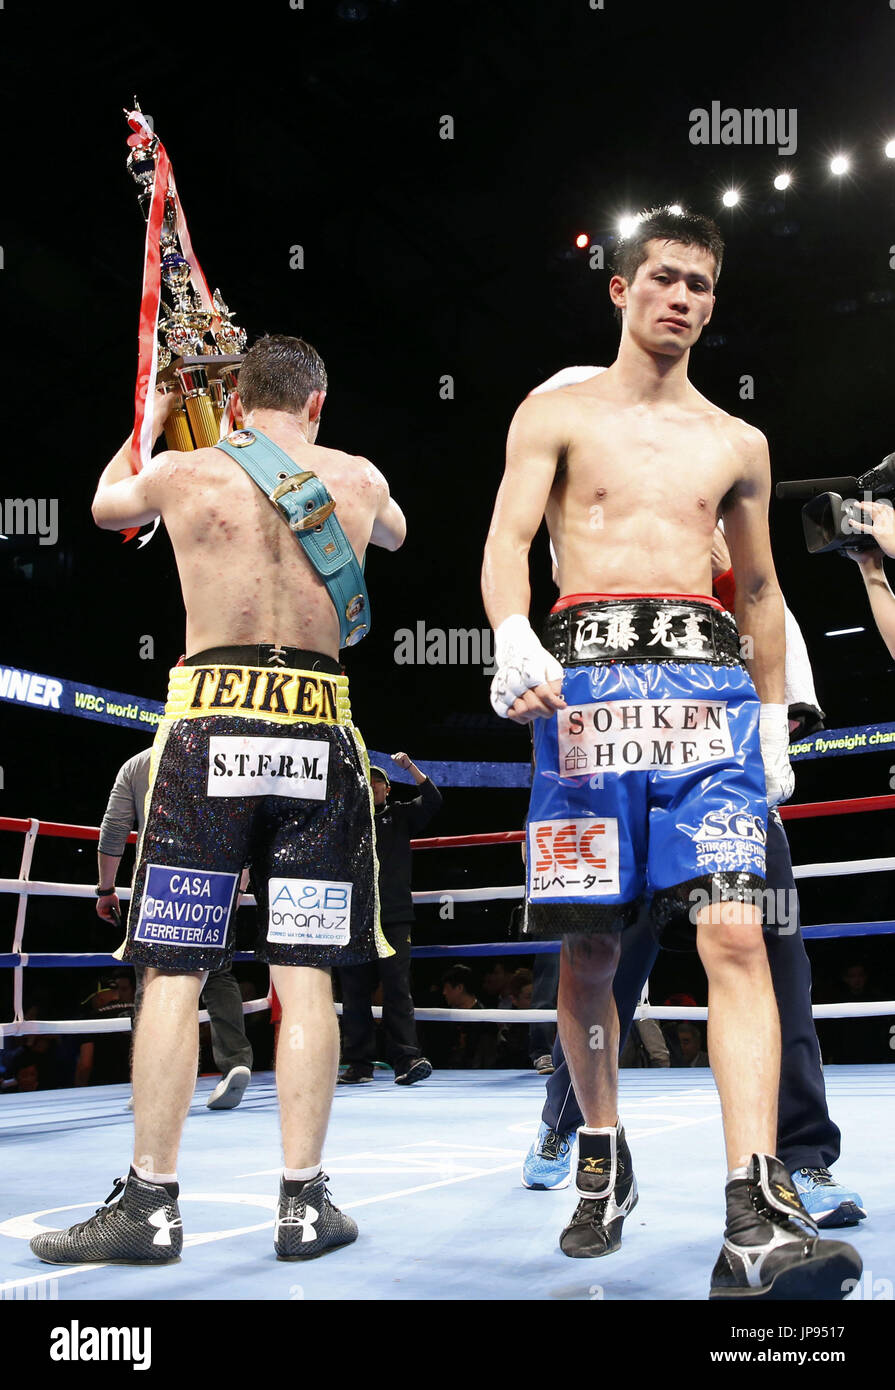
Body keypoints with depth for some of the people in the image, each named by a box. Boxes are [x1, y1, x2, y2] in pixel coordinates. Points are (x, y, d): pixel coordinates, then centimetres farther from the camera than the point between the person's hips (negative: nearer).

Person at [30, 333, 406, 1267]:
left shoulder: (183, 472, 6)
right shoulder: (359, 479, 9)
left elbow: (106, 505, 29)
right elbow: (394, 533, 34)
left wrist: (151, 421, 44)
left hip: (211, 725, -1)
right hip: (318, 733, 1)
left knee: (175, 974, 4)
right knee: (306, 979, 5)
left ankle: (150, 1203, 10)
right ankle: (303, 1203, 11)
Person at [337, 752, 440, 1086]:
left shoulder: (400, 816, 15)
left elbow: (432, 799, 2)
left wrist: (409, 766, -7)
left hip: (393, 919, -2)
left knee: (397, 988, -9)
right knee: (354, 991, 2)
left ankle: (406, 1059, -13)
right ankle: (359, 1063, 7)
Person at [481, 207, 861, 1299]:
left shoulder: (737, 444, 21)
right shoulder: (557, 416, 12)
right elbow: (507, 541, -2)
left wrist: (775, 719, 20)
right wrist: (513, 641, -23)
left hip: (706, 681, 2)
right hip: (585, 676, -1)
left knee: (733, 932, -15)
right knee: (588, 947, 3)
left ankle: (757, 1217, -17)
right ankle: (603, 1159, 24)